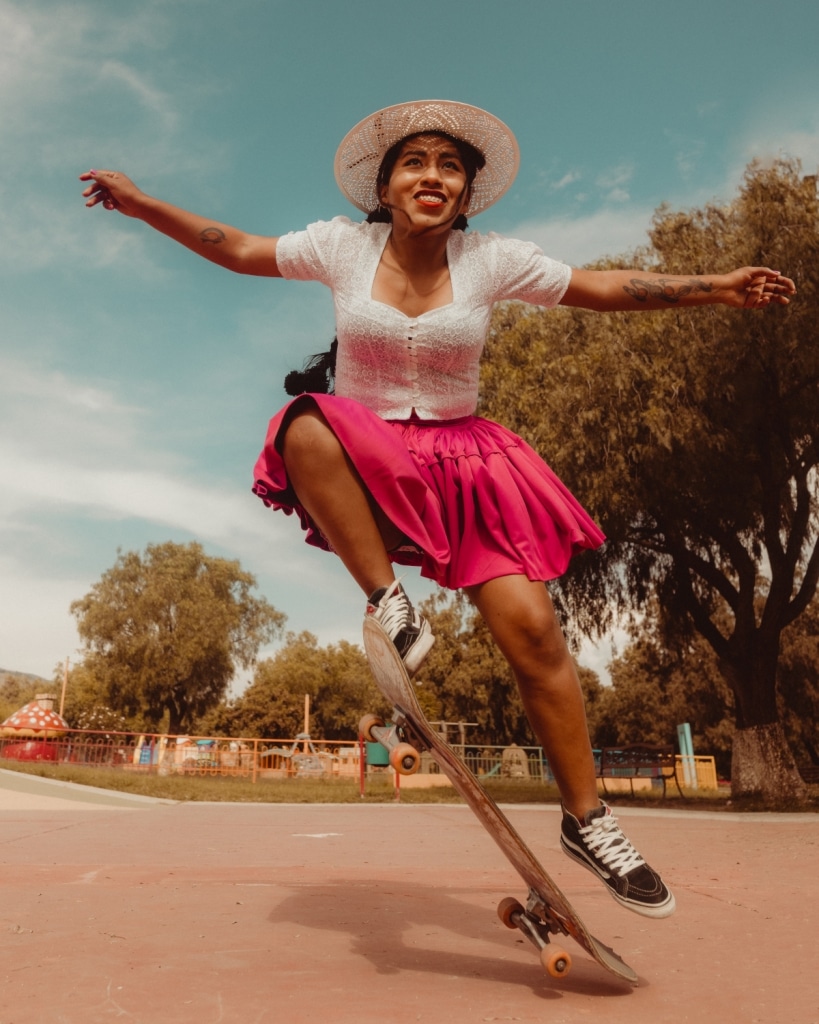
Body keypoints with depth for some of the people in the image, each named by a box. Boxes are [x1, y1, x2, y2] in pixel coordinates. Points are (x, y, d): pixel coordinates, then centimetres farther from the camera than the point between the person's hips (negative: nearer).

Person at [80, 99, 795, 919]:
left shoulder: (491, 260, 0)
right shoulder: (343, 246, 0)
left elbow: (602, 287, 4)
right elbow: (239, 250, 10)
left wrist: (715, 288, -1)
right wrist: (141, 203, 8)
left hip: (460, 460, 0)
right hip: (370, 458, 0)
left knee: (532, 630, -13)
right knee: (304, 424, -37)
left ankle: (586, 819, 5)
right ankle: (389, 604, -22)